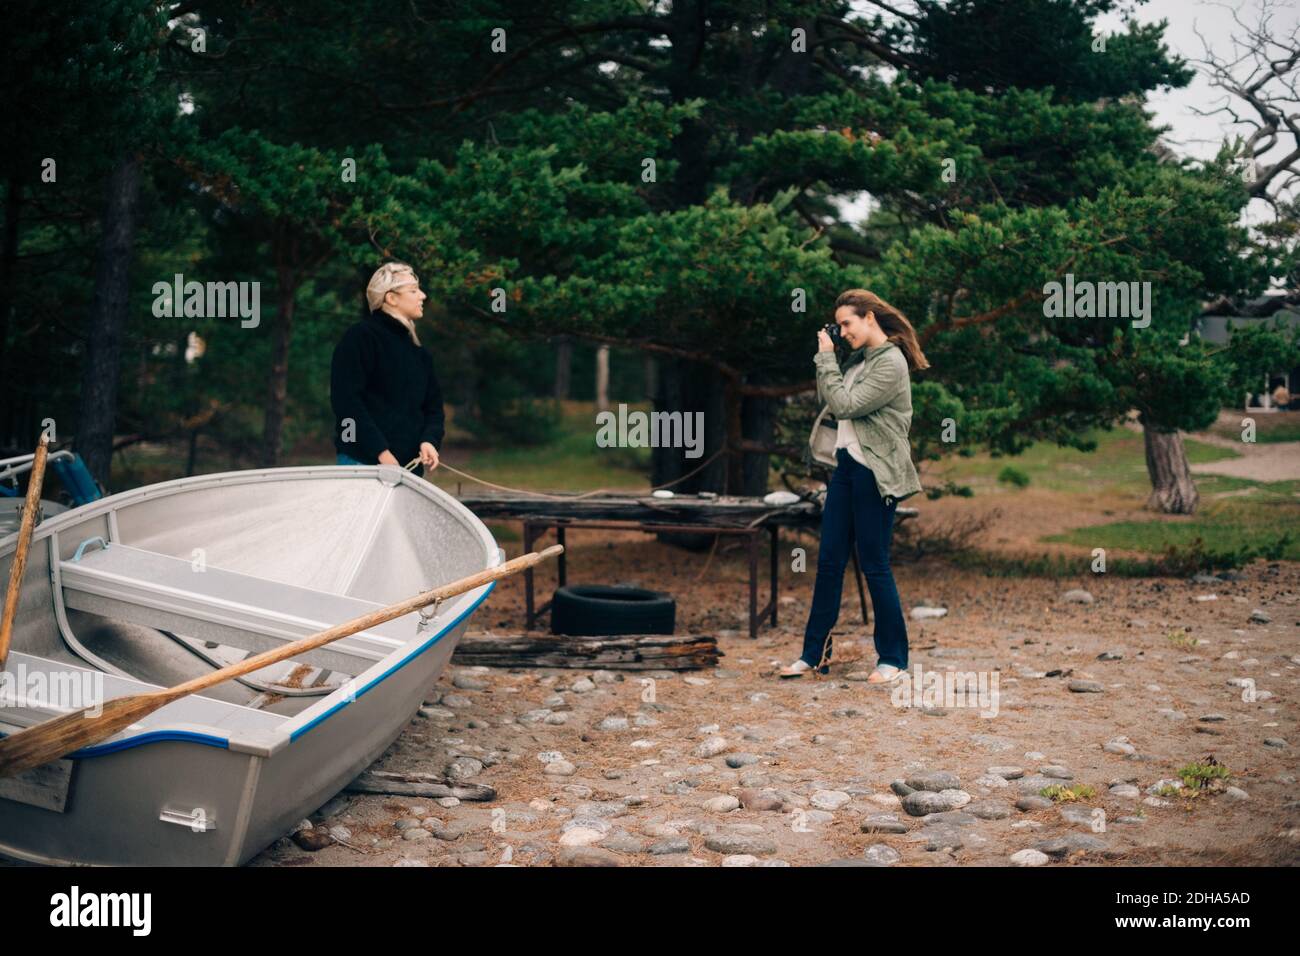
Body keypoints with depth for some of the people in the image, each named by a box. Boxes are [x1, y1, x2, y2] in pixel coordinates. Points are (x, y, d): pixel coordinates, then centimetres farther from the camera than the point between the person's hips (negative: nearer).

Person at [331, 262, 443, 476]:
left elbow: (433, 404, 20)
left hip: (410, 465, 7)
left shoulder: (417, 350, 20)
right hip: (363, 464, -7)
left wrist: (430, 440, -3)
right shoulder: (361, 337, -3)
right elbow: (346, 400, -12)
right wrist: (380, 451, -18)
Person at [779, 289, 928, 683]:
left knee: (874, 565, -2)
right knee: (829, 561, 8)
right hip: (846, 464, 9)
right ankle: (815, 654, 14)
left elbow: (843, 405, -19)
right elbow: (828, 400, 13)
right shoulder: (859, 358, 13)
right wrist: (824, 359, 4)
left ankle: (893, 658, 10)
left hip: (874, 473, -9)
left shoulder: (890, 364, -15)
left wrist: (826, 358, -11)